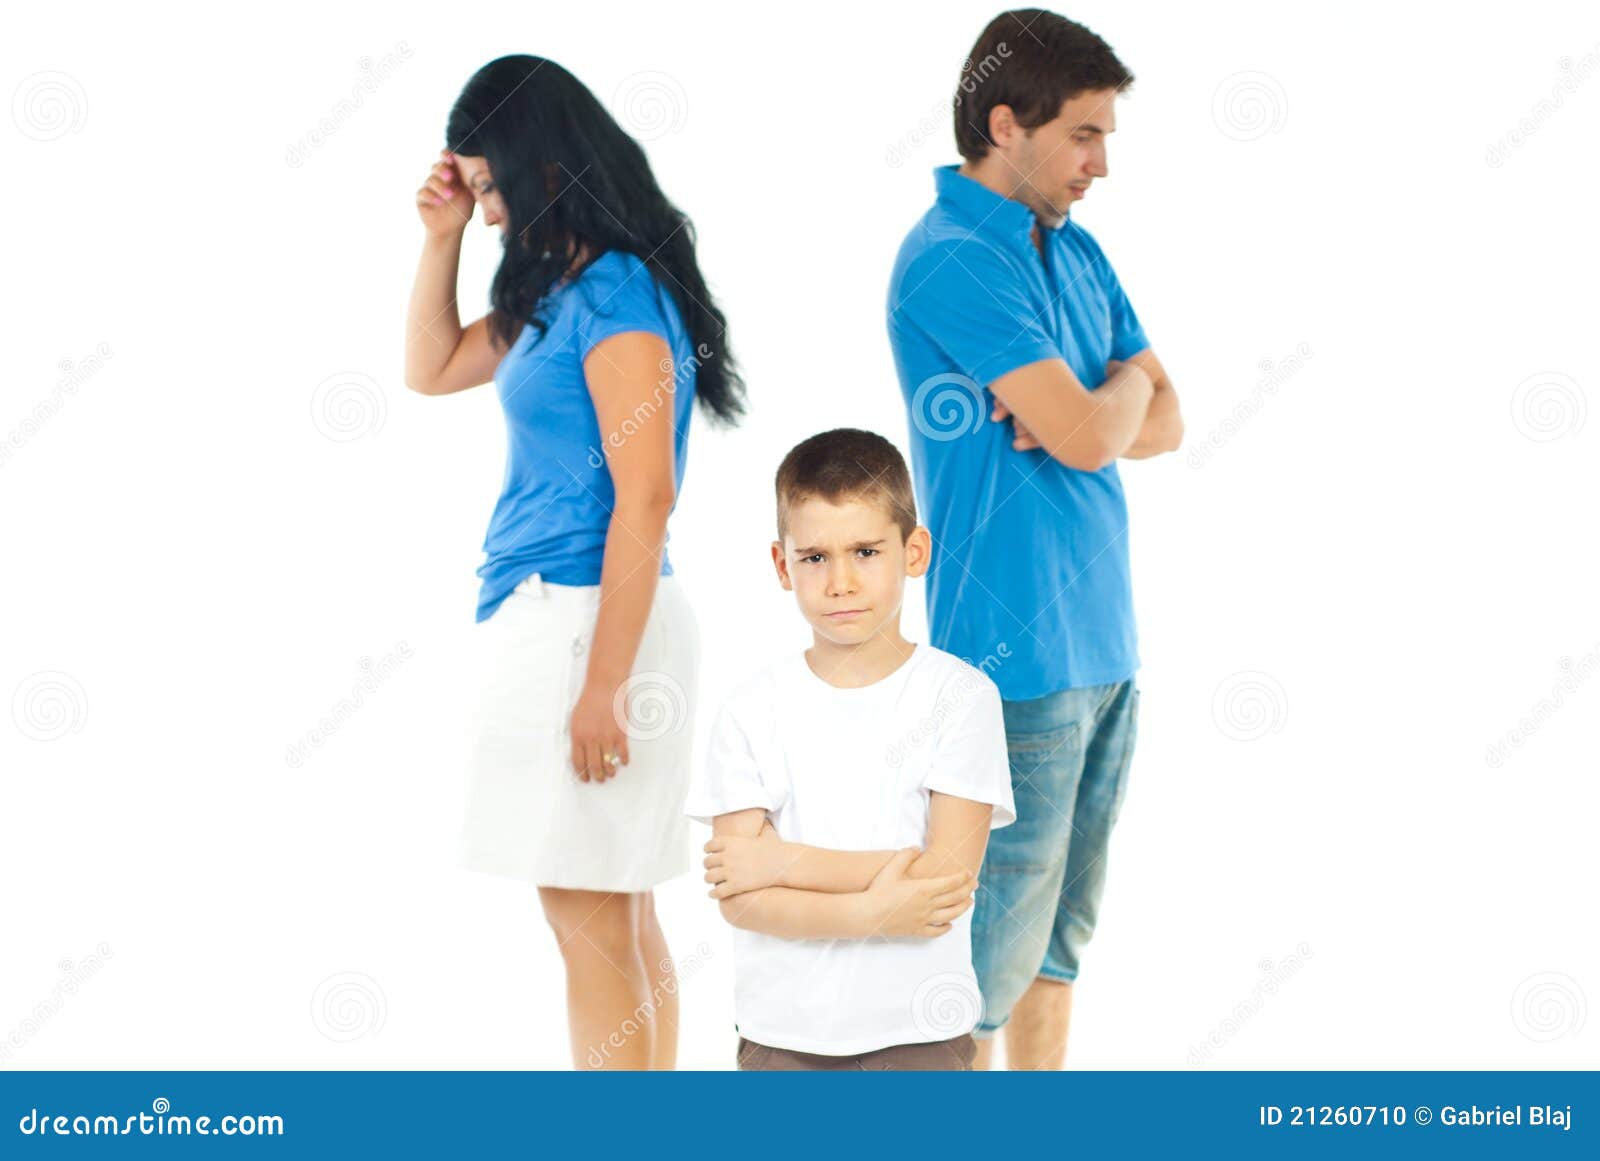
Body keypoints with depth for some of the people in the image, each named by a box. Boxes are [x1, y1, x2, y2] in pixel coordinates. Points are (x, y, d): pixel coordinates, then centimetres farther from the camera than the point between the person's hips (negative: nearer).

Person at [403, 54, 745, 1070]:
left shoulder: (617, 294, -13)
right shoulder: (561, 291, 15)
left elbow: (646, 499, -19)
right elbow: (433, 369, 28)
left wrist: (602, 685, -21)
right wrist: (443, 234, 15)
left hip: (587, 621, -10)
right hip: (548, 615, 10)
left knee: (590, 914, -8)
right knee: (618, 914, 11)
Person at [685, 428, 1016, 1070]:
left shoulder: (961, 695, -6)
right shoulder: (755, 706, -2)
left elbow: (949, 871, -15)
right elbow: (737, 897, -8)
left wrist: (782, 861, -14)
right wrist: (871, 912, -20)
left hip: (918, 1029, -2)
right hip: (782, 1034, 2)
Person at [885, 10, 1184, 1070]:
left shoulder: (1076, 250, 13)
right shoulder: (953, 259, -15)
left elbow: (1165, 423, 11)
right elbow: (1088, 437, -21)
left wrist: (1076, 411, -9)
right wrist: (1123, 384, 2)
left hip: (1105, 644, 9)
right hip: (1019, 650, -9)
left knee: (1064, 929, 15)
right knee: (997, 941, -3)